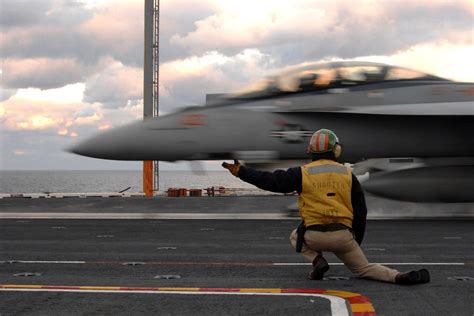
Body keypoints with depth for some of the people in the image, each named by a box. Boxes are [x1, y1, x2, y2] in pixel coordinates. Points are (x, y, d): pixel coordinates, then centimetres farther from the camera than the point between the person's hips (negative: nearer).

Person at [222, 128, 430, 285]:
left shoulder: (302, 173, -1)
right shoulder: (348, 174, 8)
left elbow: (271, 181, 0)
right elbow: (360, 211, 9)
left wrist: (241, 172, 11)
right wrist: (356, 241, 21)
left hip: (314, 235, -1)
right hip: (343, 235, 2)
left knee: (295, 237, 34)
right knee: (363, 268, 17)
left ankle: (318, 261, 5)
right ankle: (401, 277, -11)